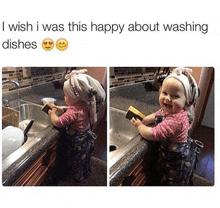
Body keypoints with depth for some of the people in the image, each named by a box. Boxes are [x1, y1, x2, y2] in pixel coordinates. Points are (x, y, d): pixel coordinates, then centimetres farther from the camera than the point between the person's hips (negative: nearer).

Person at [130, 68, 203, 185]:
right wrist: (142, 120, 0)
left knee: (166, 182, 15)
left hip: (178, 161, -9)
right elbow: (157, 115, 13)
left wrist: (139, 125, -17)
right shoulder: (169, 110, -9)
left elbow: (152, 135, -35)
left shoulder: (174, 120, -39)